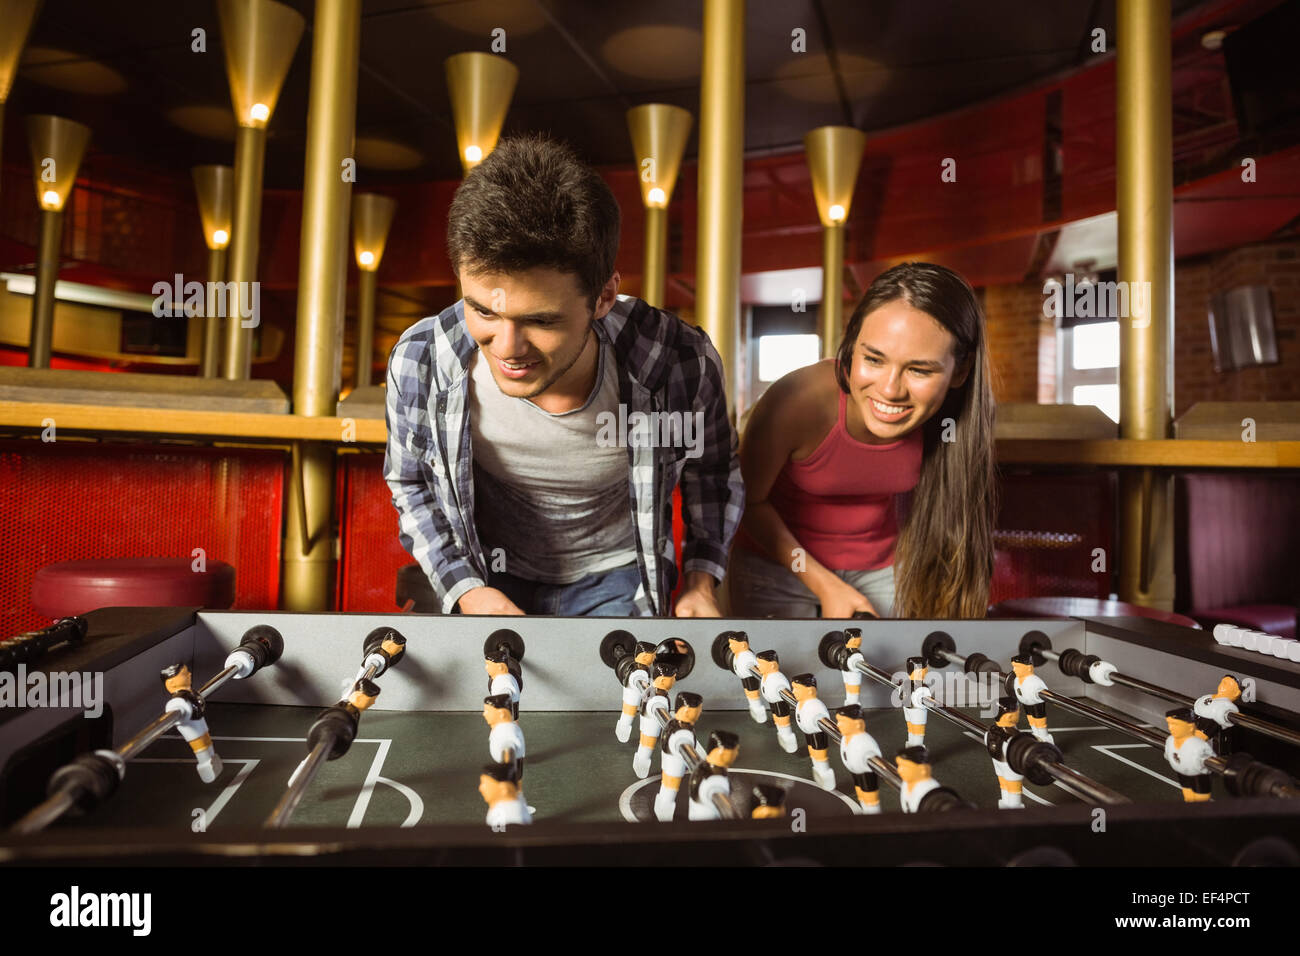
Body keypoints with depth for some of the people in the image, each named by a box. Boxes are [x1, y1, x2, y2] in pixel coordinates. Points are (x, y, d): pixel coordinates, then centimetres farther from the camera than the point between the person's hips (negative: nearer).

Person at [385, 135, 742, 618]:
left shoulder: (680, 364, -26)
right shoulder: (418, 361, -23)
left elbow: (712, 467, 0)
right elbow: (411, 484, -1)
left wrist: (701, 579, -5)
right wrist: (464, 589, -11)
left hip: (616, 576, 0)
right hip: (495, 580, 1)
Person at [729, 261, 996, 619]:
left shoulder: (954, 416, -19)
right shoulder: (797, 401, -30)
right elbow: (750, 500, -16)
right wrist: (827, 586, -16)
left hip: (881, 569, 3)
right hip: (777, 566, -2)